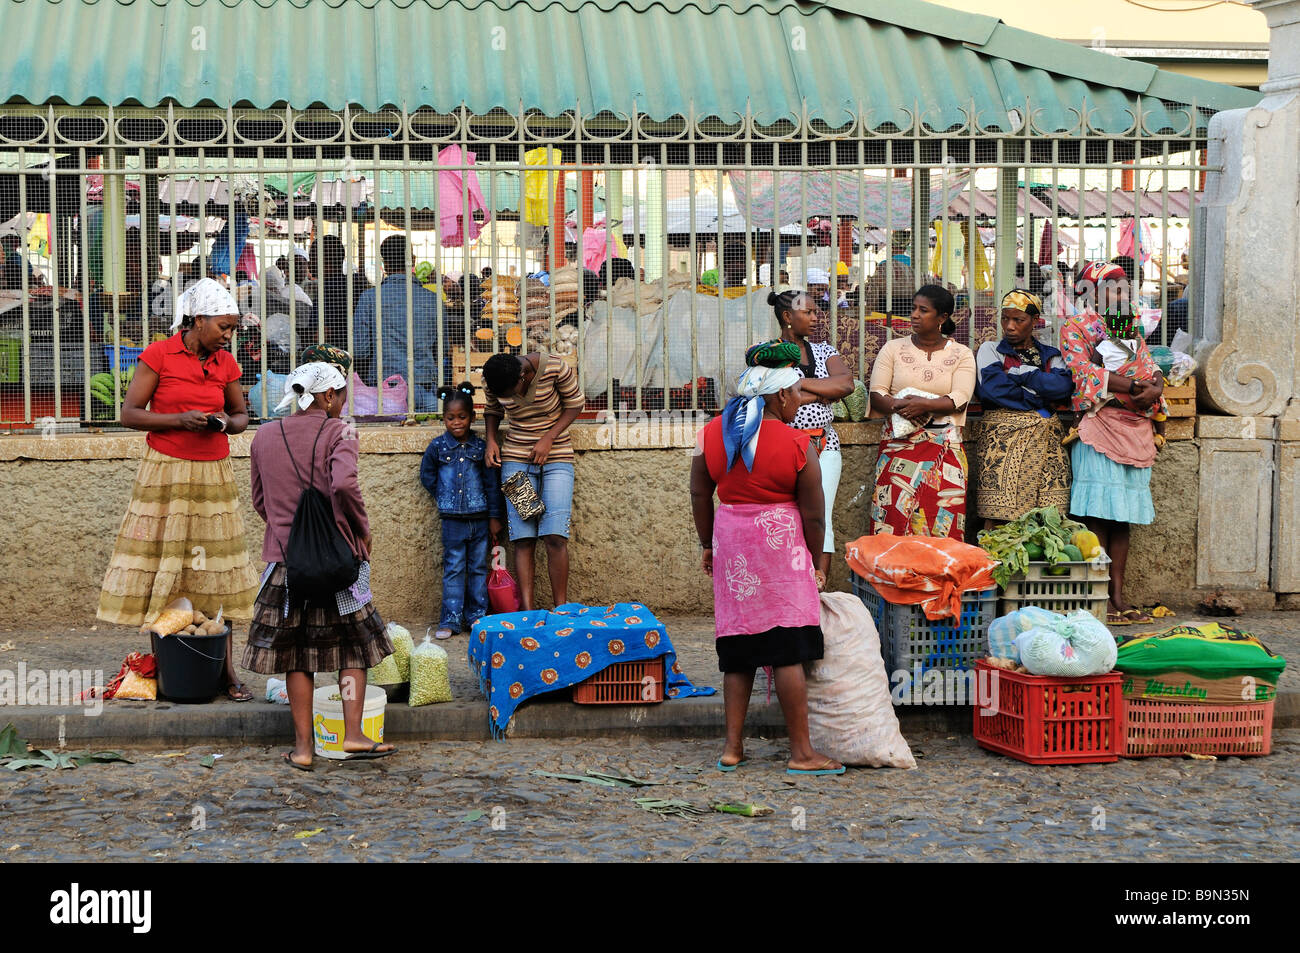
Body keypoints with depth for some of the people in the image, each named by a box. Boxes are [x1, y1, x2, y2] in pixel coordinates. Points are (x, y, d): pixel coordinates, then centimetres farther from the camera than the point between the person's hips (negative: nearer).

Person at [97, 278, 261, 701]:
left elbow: (241, 415, 20)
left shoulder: (225, 363, 8)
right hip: (165, 473, -3)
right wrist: (180, 420, -19)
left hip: (213, 475, 4)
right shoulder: (158, 355, -5)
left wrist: (226, 422, -4)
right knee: (161, 569, -4)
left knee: (216, 569, 1)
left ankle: (226, 670, 4)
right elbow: (129, 414, -6)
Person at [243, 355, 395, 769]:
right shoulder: (338, 433, -7)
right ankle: (353, 734, 1)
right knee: (354, 645, 10)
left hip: (283, 560, 3)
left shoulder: (265, 436, 7)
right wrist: (363, 529, -10)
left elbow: (259, 501, 14)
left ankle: (302, 746, 8)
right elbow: (343, 484, -24)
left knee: (296, 655, 9)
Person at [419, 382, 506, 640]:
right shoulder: (438, 446, 0)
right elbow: (427, 475, 14)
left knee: (478, 569, 7)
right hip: (452, 519, 0)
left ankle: (477, 617, 15)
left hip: (480, 518, 1)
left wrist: (495, 517, 2)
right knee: (453, 570, 2)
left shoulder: (481, 447, 0)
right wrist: (443, 496, 7)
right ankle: (451, 621, 5)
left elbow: (493, 483, 3)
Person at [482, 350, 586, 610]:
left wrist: (548, 438, -13)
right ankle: (528, 611, -7)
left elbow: (575, 403, -4)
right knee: (523, 538, -6)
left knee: (555, 537, -12)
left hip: (556, 455, -2)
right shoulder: (492, 382, -7)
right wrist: (491, 440, -2)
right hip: (516, 459, 2)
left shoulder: (554, 368, -18)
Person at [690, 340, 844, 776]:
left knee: (738, 649, 12)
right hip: (779, 544, -5)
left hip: (730, 544, 5)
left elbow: (700, 494, 10)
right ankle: (801, 752, 0)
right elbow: (813, 514, -5)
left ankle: (733, 747, 14)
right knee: (788, 650, -3)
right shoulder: (797, 444, -9)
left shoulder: (712, 432, 3)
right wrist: (814, 562, 8)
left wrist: (707, 544, 21)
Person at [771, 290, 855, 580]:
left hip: (824, 445, 4)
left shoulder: (825, 351, 14)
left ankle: (820, 587, -3)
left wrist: (798, 382, -8)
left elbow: (846, 383, -4)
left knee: (821, 517, -4)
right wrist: (825, 393, -7)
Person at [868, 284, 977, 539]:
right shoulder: (893, 349, 11)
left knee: (941, 519, -8)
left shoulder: (961, 354, 8)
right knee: (895, 516, -9)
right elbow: (876, 394, 2)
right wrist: (899, 407, -17)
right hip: (899, 445, 1)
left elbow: (960, 399, -5)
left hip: (945, 446, -1)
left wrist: (925, 405, -20)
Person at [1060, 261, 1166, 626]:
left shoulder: (1131, 332, 24)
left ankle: (1118, 596, 5)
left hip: (1135, 429, 6)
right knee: (1099, 516, -10)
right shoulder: (1077, 328, 4)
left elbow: (1151, 370, 13)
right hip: (1099, 427, -6)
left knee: (1123, 517, 4)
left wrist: (1154, 388, -10)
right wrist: (1134, 385, -17)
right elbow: (1086, 372, -11)